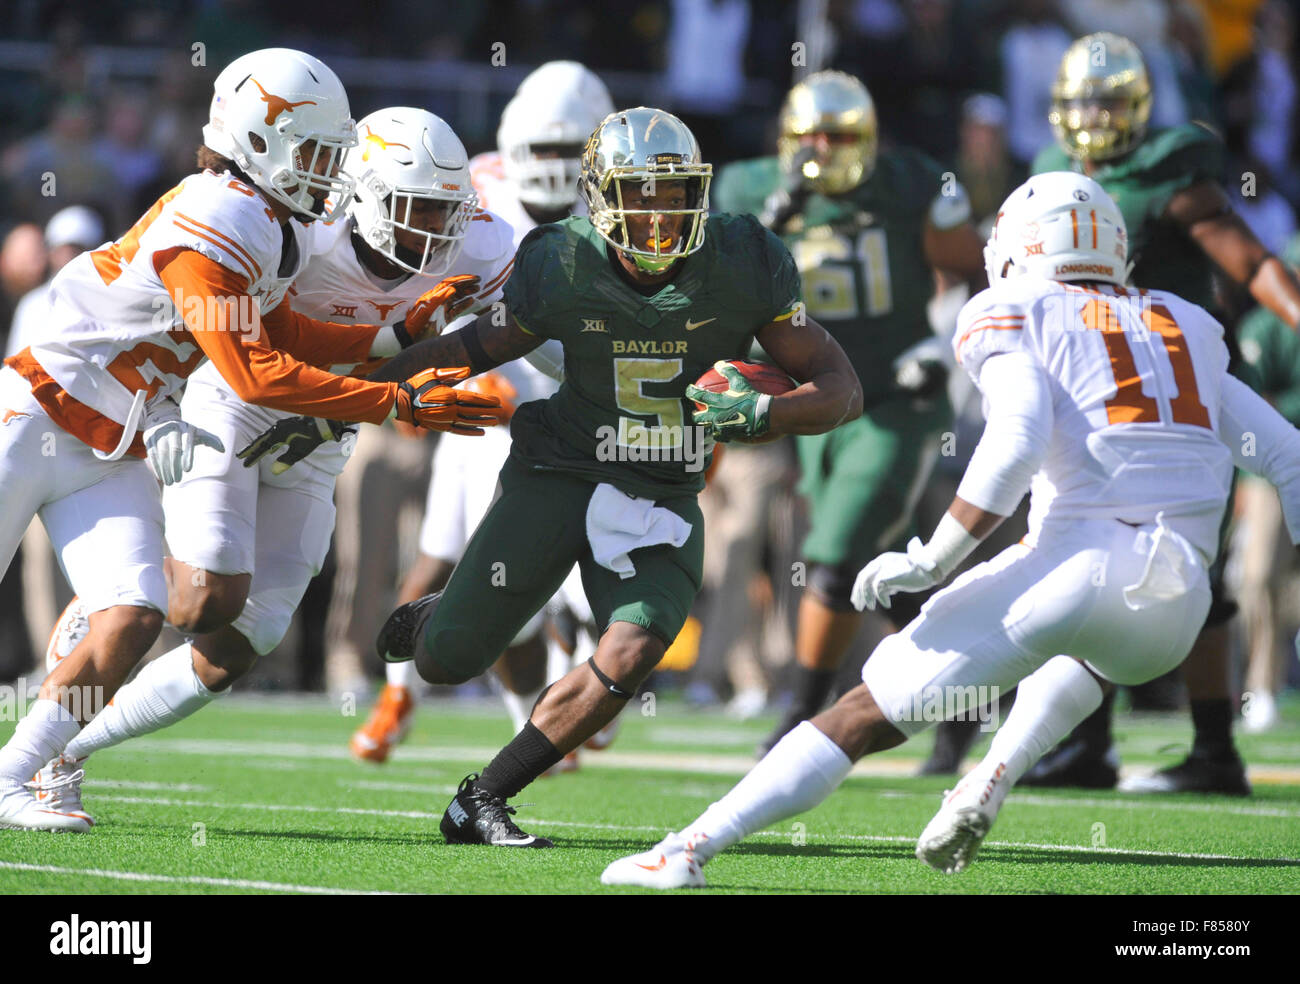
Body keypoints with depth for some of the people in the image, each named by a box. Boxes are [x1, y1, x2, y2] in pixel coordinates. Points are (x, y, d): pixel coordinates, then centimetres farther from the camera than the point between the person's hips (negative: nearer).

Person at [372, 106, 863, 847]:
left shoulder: (742, 266, -14)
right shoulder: (562, 267, -13)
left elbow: (843, 389, -10)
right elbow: (487, 344, 6)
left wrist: (761, 414, -30)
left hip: (664, 502, 0)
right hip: (560, 477, 0)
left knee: (628, 659, -22)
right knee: (446, 663, 1)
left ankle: (482, 802, -5)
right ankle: (430, 620, 42)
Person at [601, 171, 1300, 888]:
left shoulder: (1012, 317, 9)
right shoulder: (1187, 331, 26)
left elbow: (1017, 440, -10)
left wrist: (931, 561, -7)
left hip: (1077, 559, -4)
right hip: (1177, 612, 4)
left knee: (870, 714, 5)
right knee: (1094, 647, 41)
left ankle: (687, 849, -1)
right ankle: (994, 778, 16)